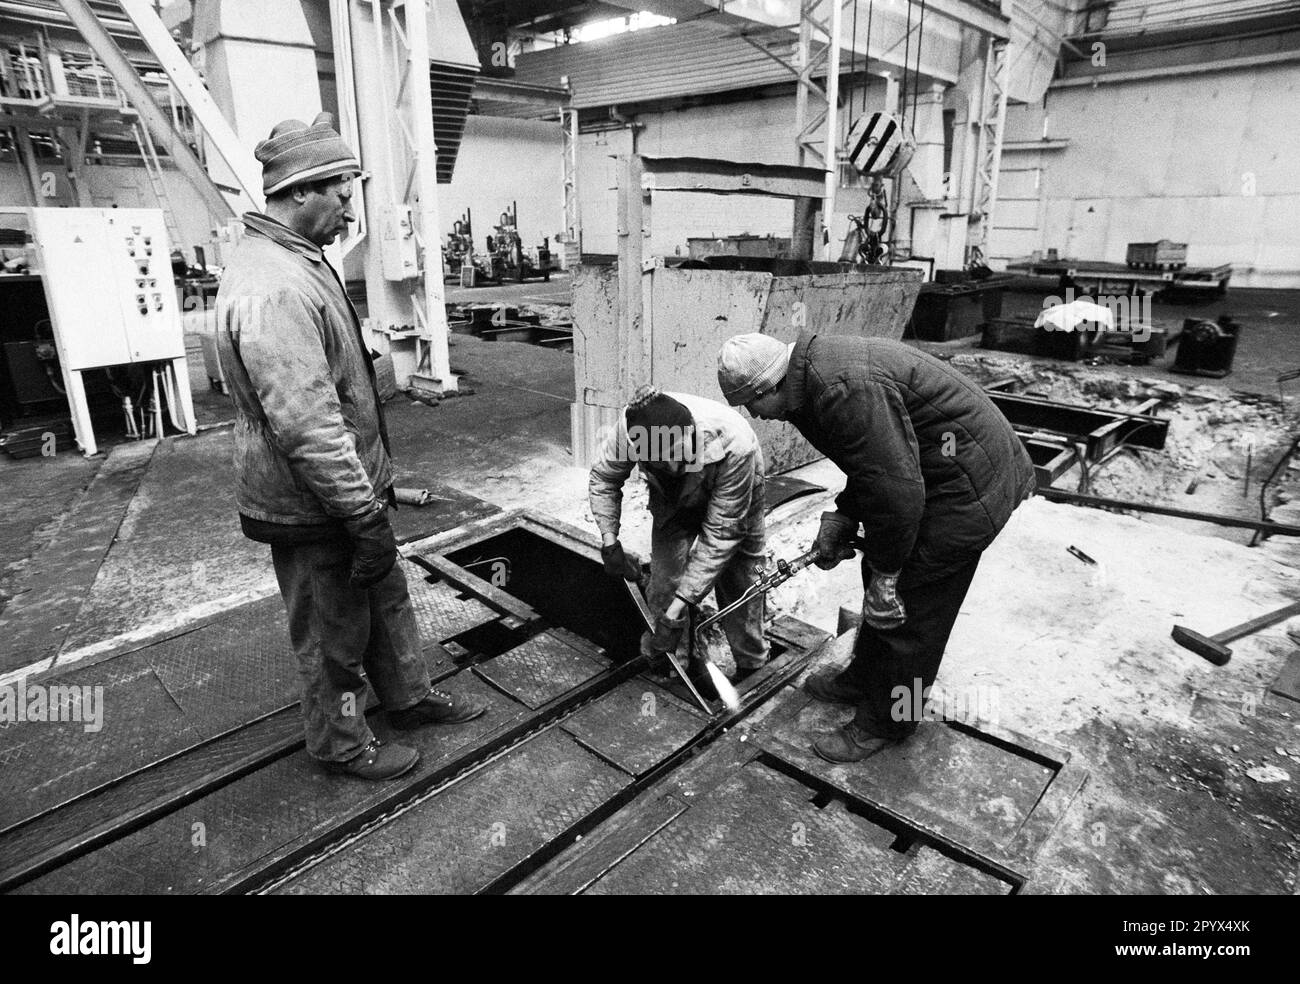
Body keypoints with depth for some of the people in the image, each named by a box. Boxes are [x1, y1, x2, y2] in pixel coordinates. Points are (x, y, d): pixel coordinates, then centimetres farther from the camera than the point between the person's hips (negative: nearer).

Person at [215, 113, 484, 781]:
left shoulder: (296, 262, 9)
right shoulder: (273, 288, -27)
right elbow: (309, 427, -31)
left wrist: (371, 491, 21)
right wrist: (365, 517, -25)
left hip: (349, 488, 10)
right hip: (314, 509, -10)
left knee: (385, 596, 23)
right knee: (332, 634, 10)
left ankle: (408, 697, 43)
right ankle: (340, 743, 32)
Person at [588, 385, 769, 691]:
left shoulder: (734, 446, -44)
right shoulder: (630, 428, -37)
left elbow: (720, 532, -35)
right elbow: (602, 478, -13)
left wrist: (683, 599, -36)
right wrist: (609, 542, -22)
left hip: (734, 500, -2)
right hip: (674, 501, 3)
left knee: (739, 583, 1)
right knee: (664, 582, -9)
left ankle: (751, 666, 25)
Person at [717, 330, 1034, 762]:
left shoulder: (844, 391, -29)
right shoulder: (819, 369, 5)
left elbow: (894, 488, -29)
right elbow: (873, 462, 15)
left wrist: (886, 573, -19)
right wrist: (843, 516, 5)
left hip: (970, 485, -11)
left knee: (904, 607, -2)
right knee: (879, 584, 19)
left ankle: (885, 722, 17)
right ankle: (863, 680, 39)